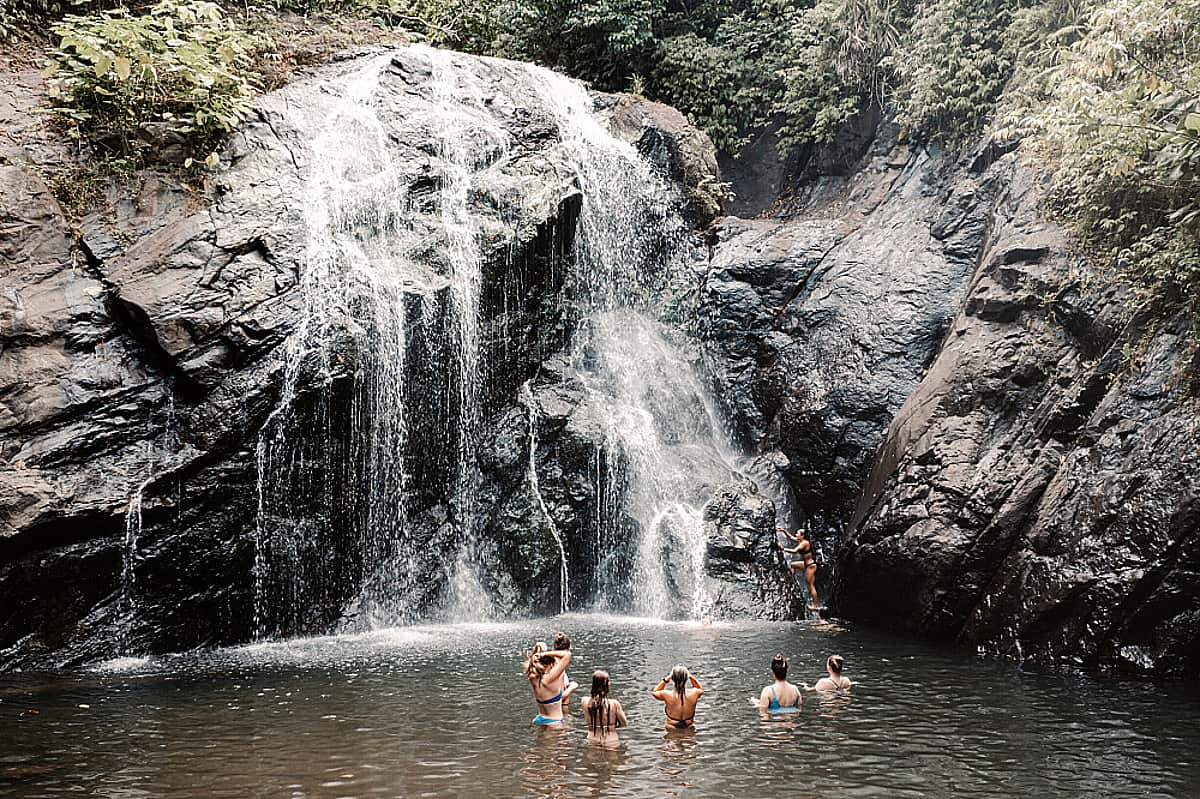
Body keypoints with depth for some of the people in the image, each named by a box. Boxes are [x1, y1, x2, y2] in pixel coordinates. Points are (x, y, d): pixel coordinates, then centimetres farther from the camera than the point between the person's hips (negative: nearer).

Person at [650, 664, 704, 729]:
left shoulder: (667, 695, -25)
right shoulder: (694, 693, -22)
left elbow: (653, 692, -2)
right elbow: (701, 689, 3)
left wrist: (666, 679, -8)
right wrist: (691, 677, -3)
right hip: (689, 726, 1)